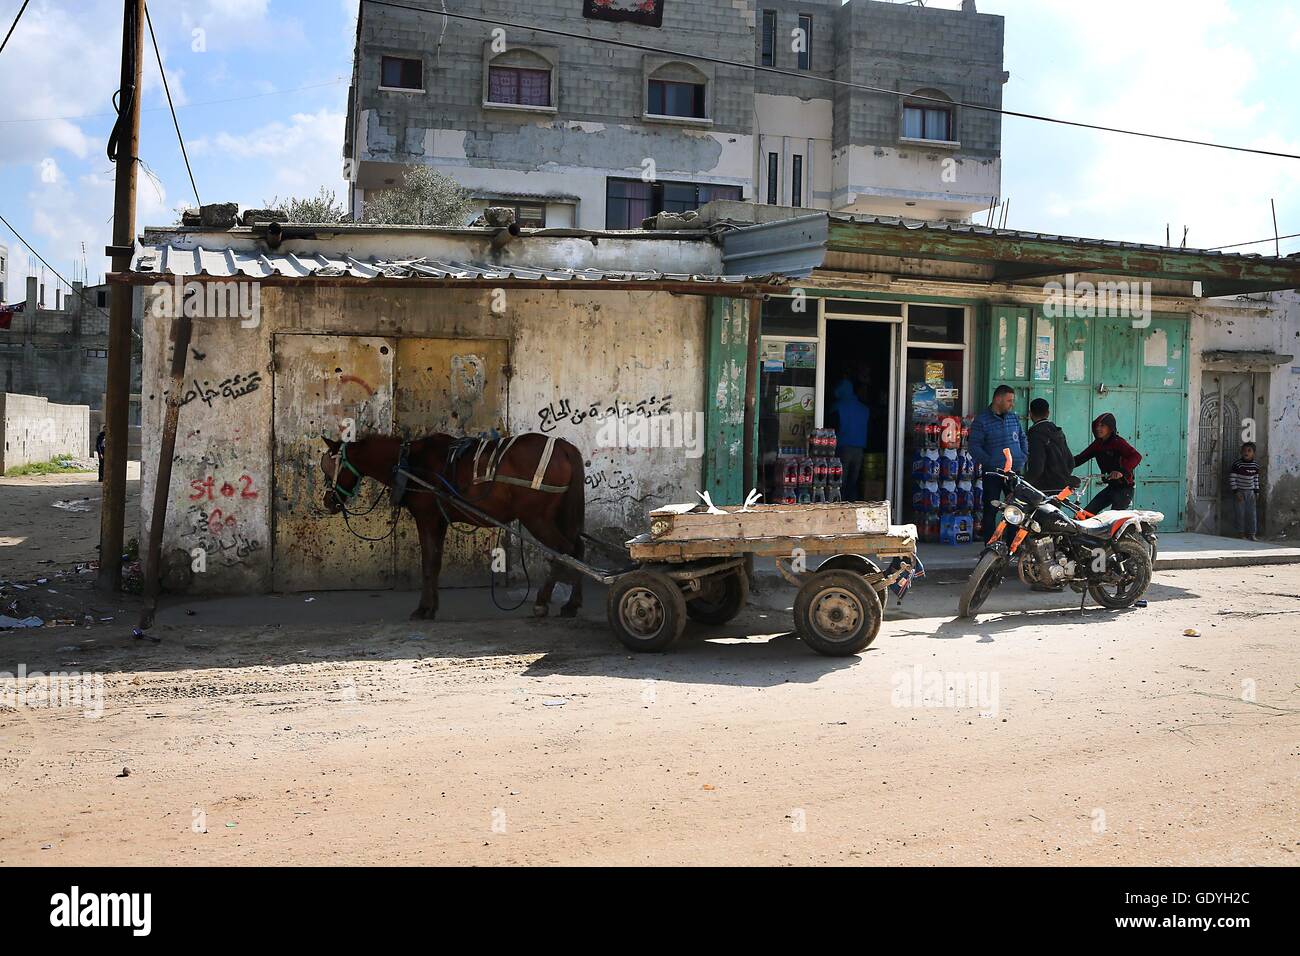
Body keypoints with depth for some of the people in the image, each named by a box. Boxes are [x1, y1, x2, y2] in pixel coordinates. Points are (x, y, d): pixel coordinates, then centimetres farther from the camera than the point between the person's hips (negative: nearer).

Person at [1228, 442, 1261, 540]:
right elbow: (1232, 478, -10)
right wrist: (1236, 491, -14)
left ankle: (1252, 534, 9)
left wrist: (1256, 492, 9)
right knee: (1241, 513, -1)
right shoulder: (1237, 464, -11)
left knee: (1252, 513, 2)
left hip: (1251, 492, 3)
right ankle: (1242, 533, 8)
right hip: (1240, 492, -3)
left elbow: (1256, 479, 12)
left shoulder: (1255, 465, 2)